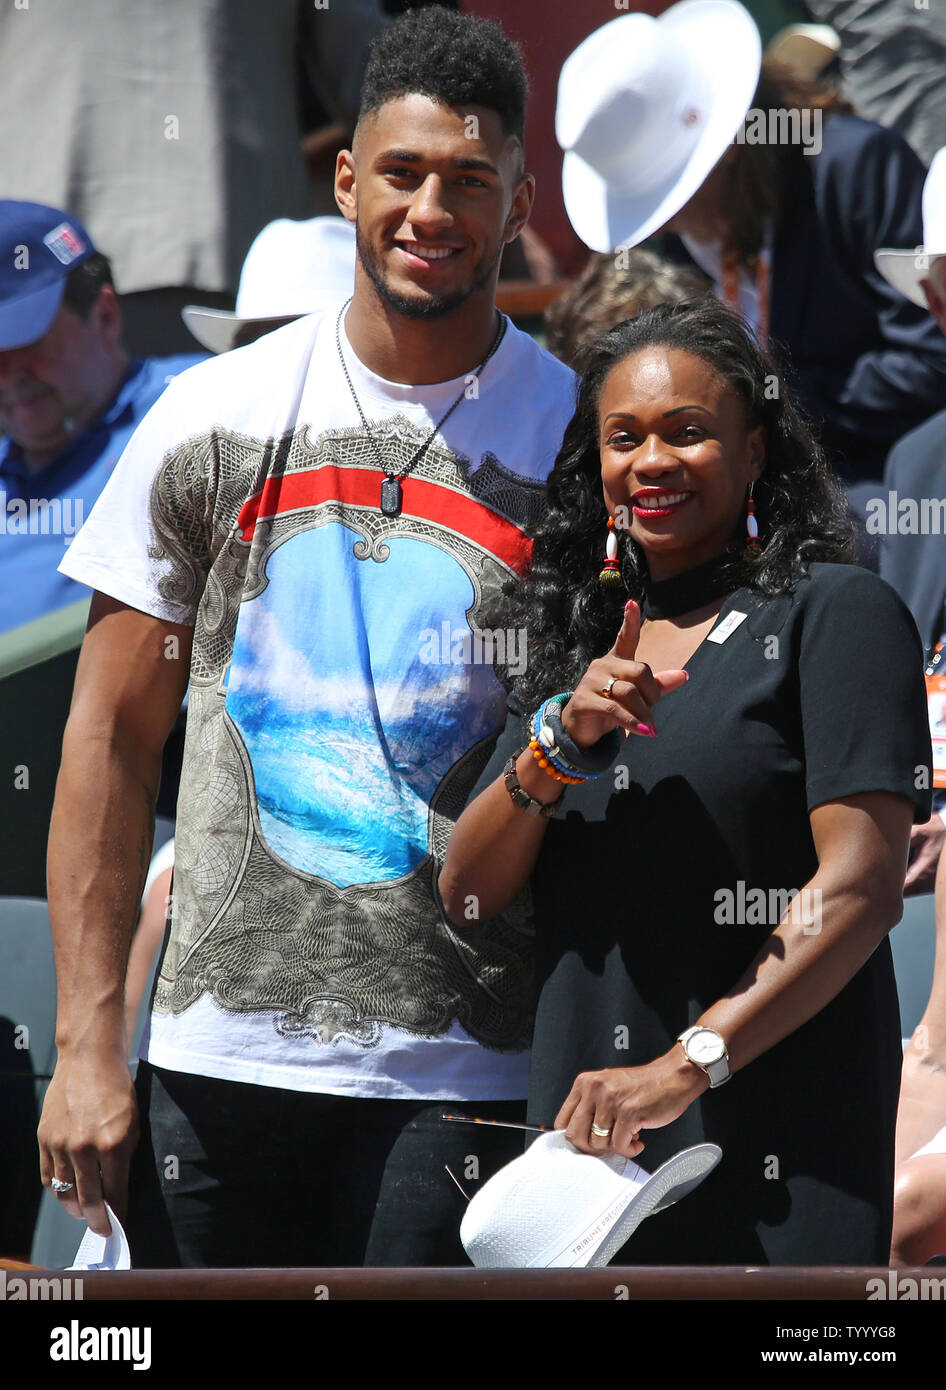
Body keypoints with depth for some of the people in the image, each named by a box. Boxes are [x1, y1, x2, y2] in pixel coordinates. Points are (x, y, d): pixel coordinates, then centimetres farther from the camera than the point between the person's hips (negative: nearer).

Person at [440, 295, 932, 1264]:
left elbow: (862, 884, -13)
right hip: (583, 1134, 5)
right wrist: (558, 745, -8)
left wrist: (688, 1061, -21)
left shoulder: (834, 613, -3)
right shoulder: (576, 647, 17)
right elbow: (466, 893, 10)